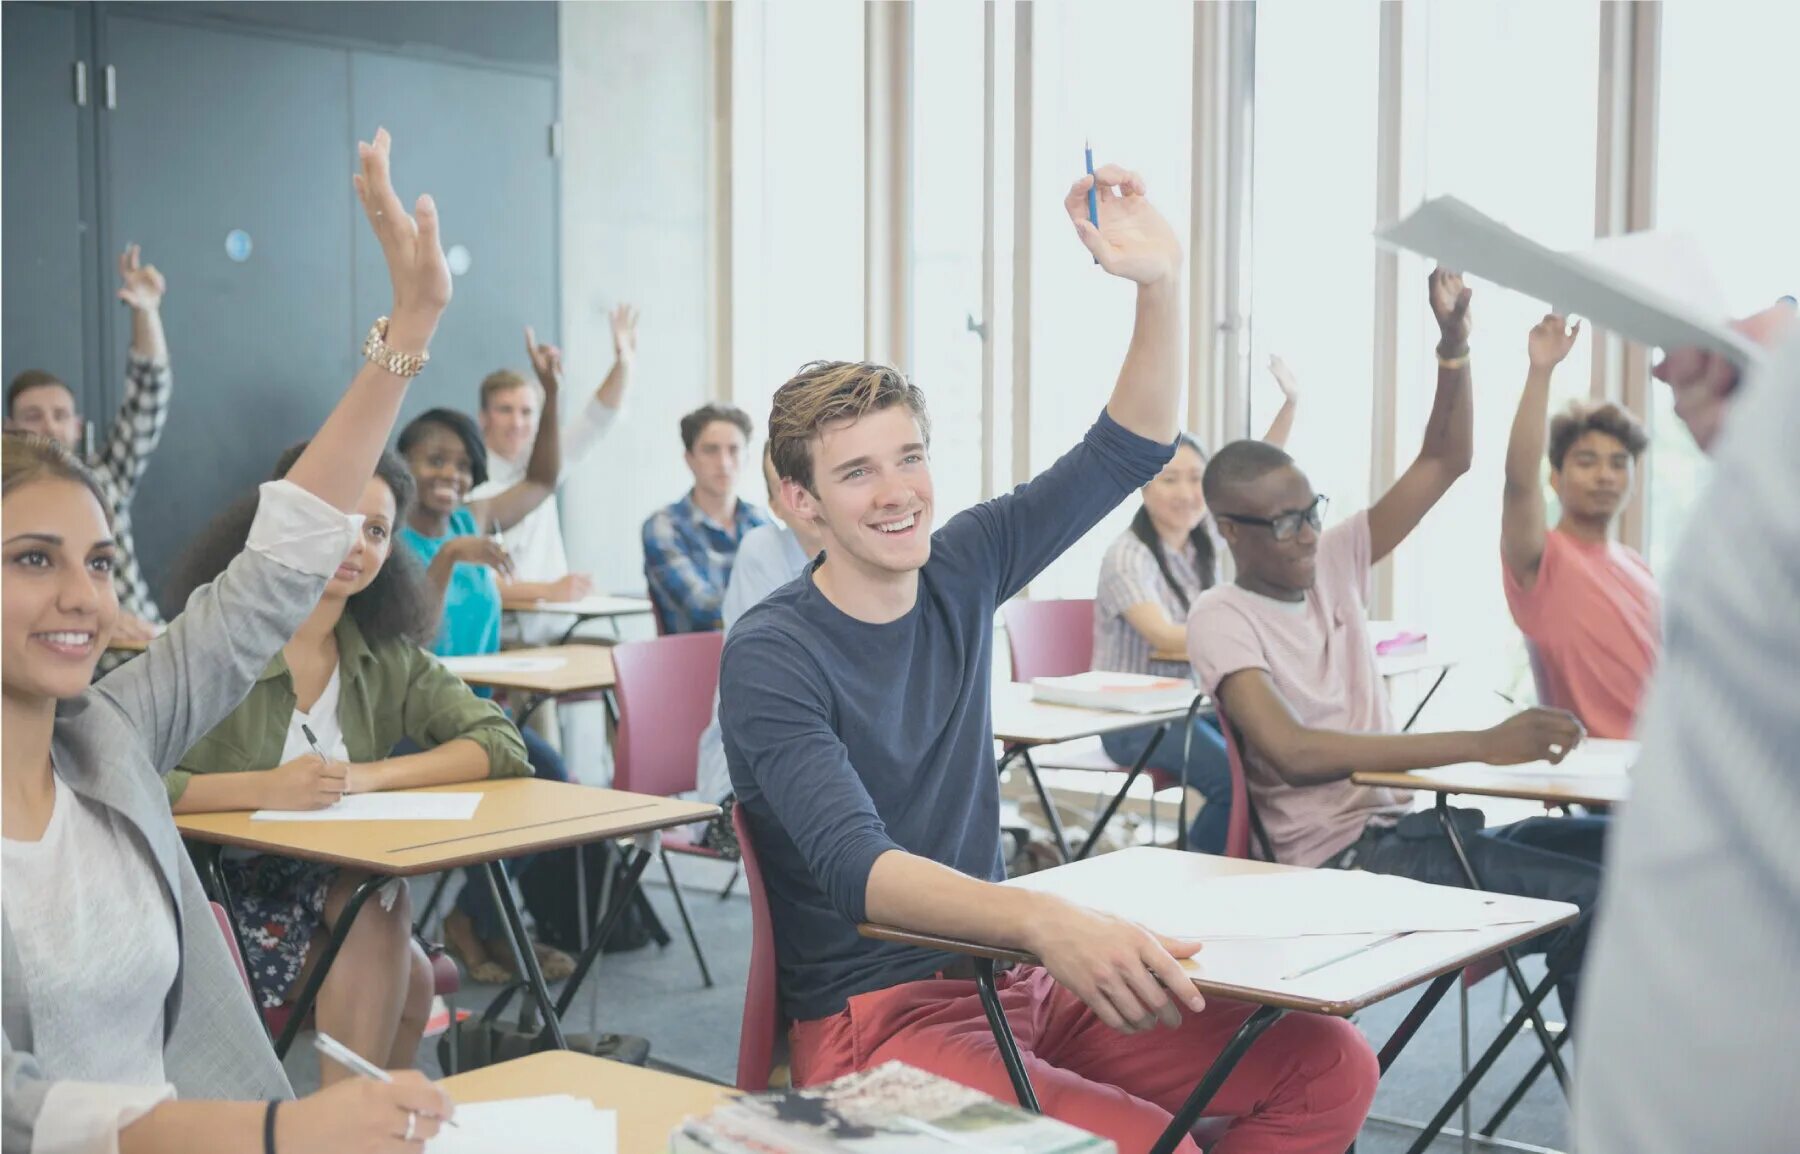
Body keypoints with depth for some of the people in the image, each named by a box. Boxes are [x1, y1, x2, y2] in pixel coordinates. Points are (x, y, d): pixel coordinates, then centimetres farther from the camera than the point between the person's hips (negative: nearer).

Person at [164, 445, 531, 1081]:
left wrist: (365, 777, -17)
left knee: (400, 988, -25)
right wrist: (265, 789, -34)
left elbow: (501, 744, -4)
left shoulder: (388, 656, 4)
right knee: (407, 981, -26)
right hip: (218, 891, -5)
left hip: (343, 893, 5)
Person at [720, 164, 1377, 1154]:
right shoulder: (769, 657, -14)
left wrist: (1160, 283, -11)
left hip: (1008, 977, 7)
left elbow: (1129, 450, 6)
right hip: (875, 1016, -6)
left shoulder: (958, 572, 5)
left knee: (1329, 1068, -7)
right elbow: (856, 867, -28)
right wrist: (1048, 921, -45)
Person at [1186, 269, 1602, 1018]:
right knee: (1598, 898, -21)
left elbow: (1444, 462, 14)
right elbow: (1293, 751, -24)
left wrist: (1454, 344, -2)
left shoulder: (1334, 562, 10)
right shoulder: (1221, 619, -9)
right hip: (1342, 855, -8)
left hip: (1404, 822, 8)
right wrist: (1483, 746, -26)